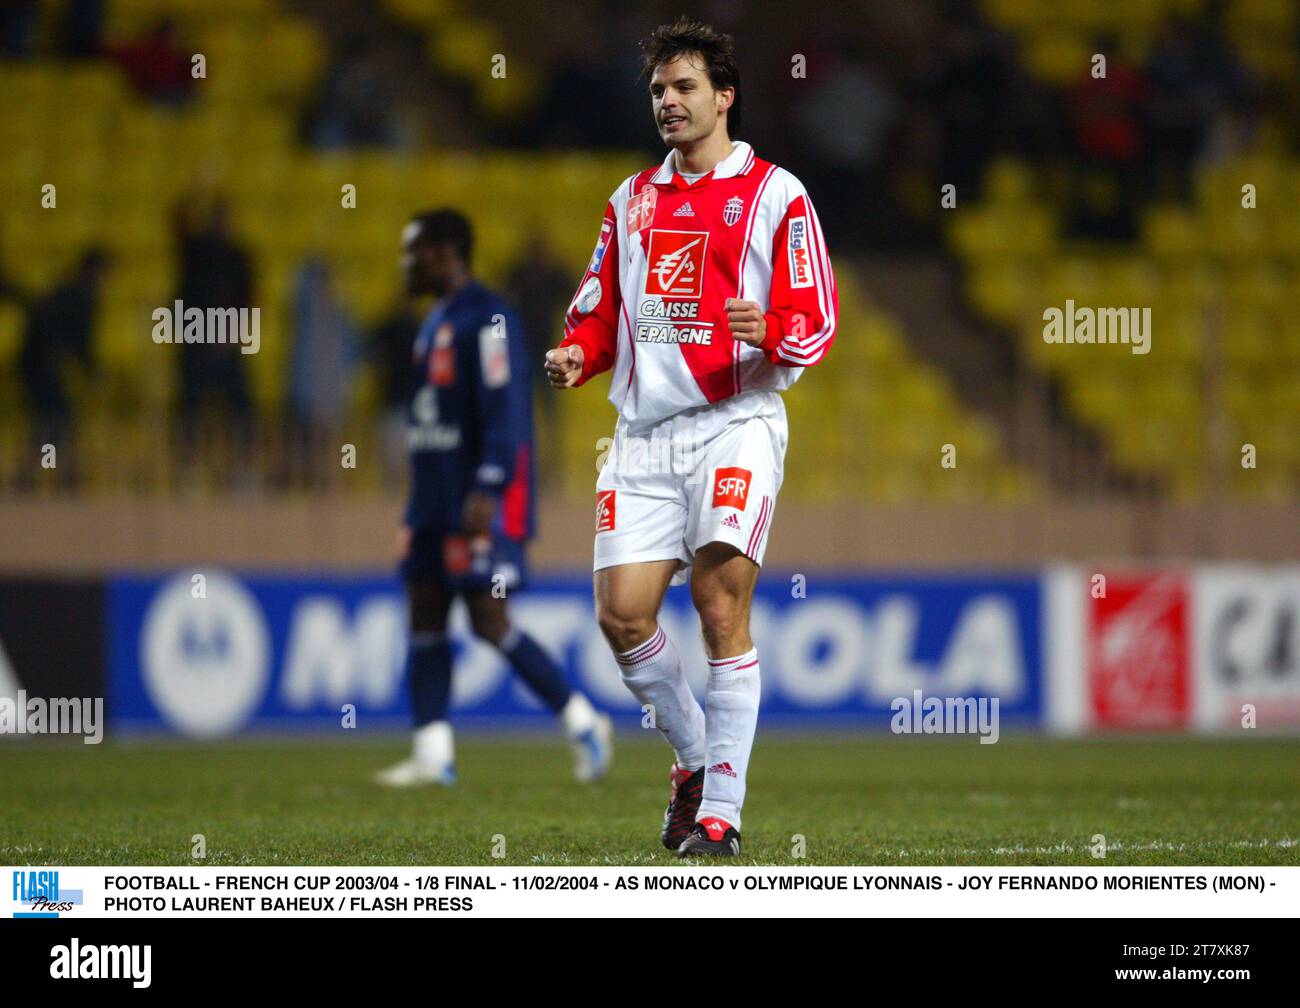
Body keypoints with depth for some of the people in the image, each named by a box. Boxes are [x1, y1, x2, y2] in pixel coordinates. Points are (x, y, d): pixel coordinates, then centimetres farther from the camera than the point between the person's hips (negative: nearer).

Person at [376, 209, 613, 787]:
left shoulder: (486, 318, -13)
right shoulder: (438, 322, 18)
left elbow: (504, 409, -20)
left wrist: (487, 490, -26)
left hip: (482, 500, -10)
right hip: (436, 498, 10)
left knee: (489, 621, -10)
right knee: (425, 615, 4)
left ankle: (583, 723, 2)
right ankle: (433, 755, 4)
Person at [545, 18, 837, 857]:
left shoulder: (774, 193, 3)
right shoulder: (632, 200, 19)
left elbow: (816, 321, -1)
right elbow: (600, 309, 22)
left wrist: (771, 333, -23)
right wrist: (576, 355, 1)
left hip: (737, 420, -5)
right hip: (645, 432, 5)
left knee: (721, 603, -15)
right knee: (622, 612, -5)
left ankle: (721, 810, -10)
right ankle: (694, 756, 19)